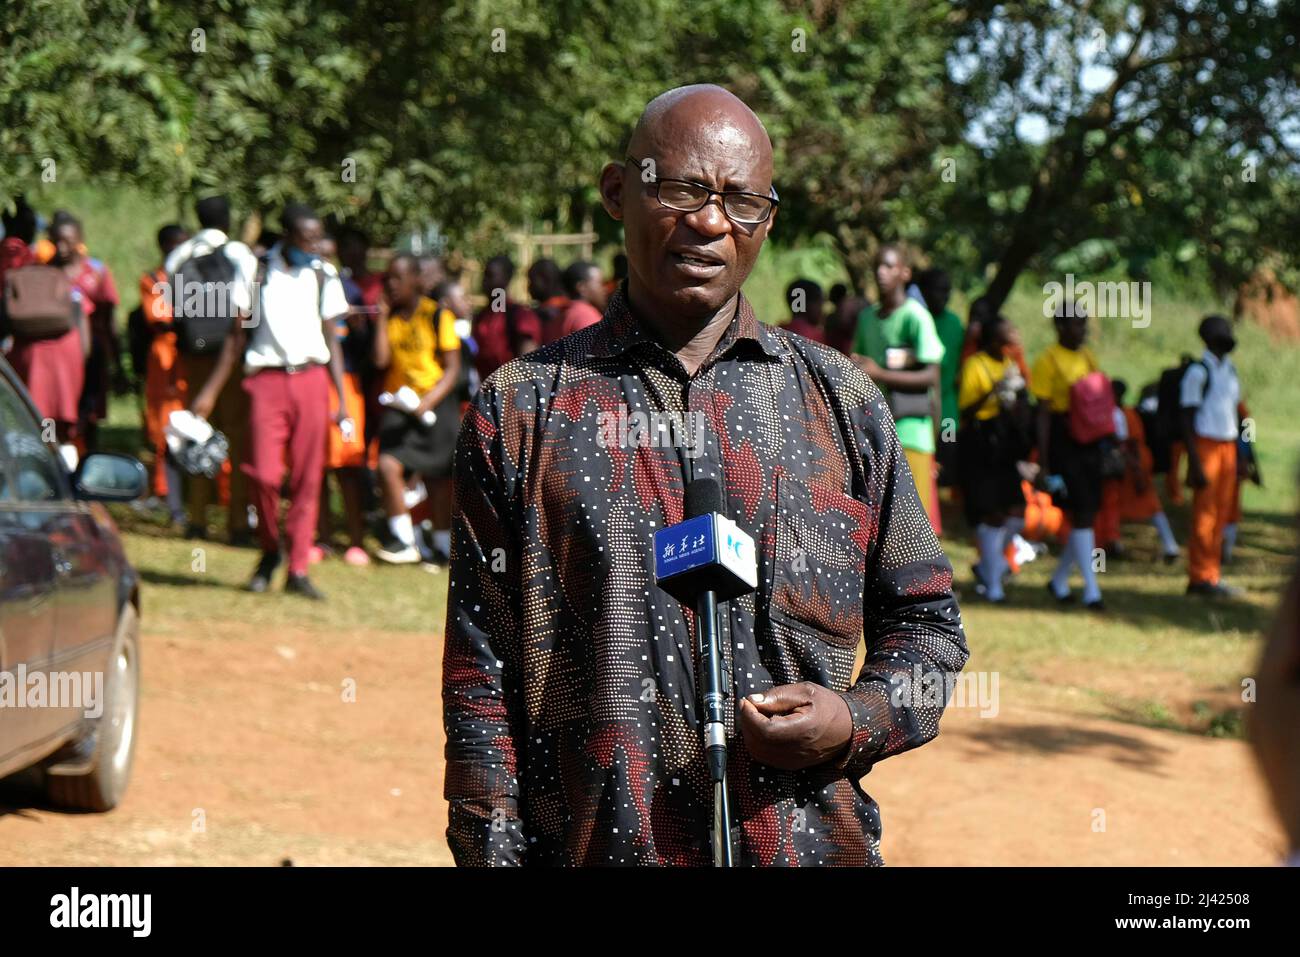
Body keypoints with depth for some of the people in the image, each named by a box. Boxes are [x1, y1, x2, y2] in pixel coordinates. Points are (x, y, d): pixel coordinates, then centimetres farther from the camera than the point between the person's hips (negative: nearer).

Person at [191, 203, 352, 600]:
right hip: (267, 378, -2)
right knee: (264, 473, -13)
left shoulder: (324, 276, 9)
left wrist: (343, 402, 7)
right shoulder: (258, 272, 3)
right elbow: (238, 334, 8)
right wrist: (212, 389, 3)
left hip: (311, 379, 2)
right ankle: (269, 550, 12)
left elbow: (332, 340, 12)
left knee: (307, 477, -1)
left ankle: (298, 569, 5)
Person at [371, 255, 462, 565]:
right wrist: (382, 316, -6)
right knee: (388, 466, -18)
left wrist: (428, 402, -18)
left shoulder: (438, 316, -5)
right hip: (398, 403, 3)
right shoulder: (390, 317, 7)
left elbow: (452, 369, -5)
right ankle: (403, 540, -9)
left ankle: (443, 545, 18)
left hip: (436, 403, -3)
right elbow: (381, 360, -6)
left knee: (438, 477, 1)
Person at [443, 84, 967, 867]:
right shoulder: (520, 411, 2)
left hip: (811, 839, 1)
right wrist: (494, 852, -6)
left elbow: (927, 624, 12)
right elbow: (480, 680, 1)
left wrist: (856, 722, -7)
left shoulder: (841, 400, 7)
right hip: (597, 845, -1)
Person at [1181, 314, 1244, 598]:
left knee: (1222, 513, 7)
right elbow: (1187, 418, -11)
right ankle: (1200, 577, -1)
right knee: (1204, 514, -6)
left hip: (1228, 446, 8)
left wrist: (1239, 456, 16)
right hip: (1206, 444, -8)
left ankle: (1210, 577, 12)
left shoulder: (1230, 370, 15)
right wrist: (1194, 462, -18)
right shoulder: (1198, 371, -9)